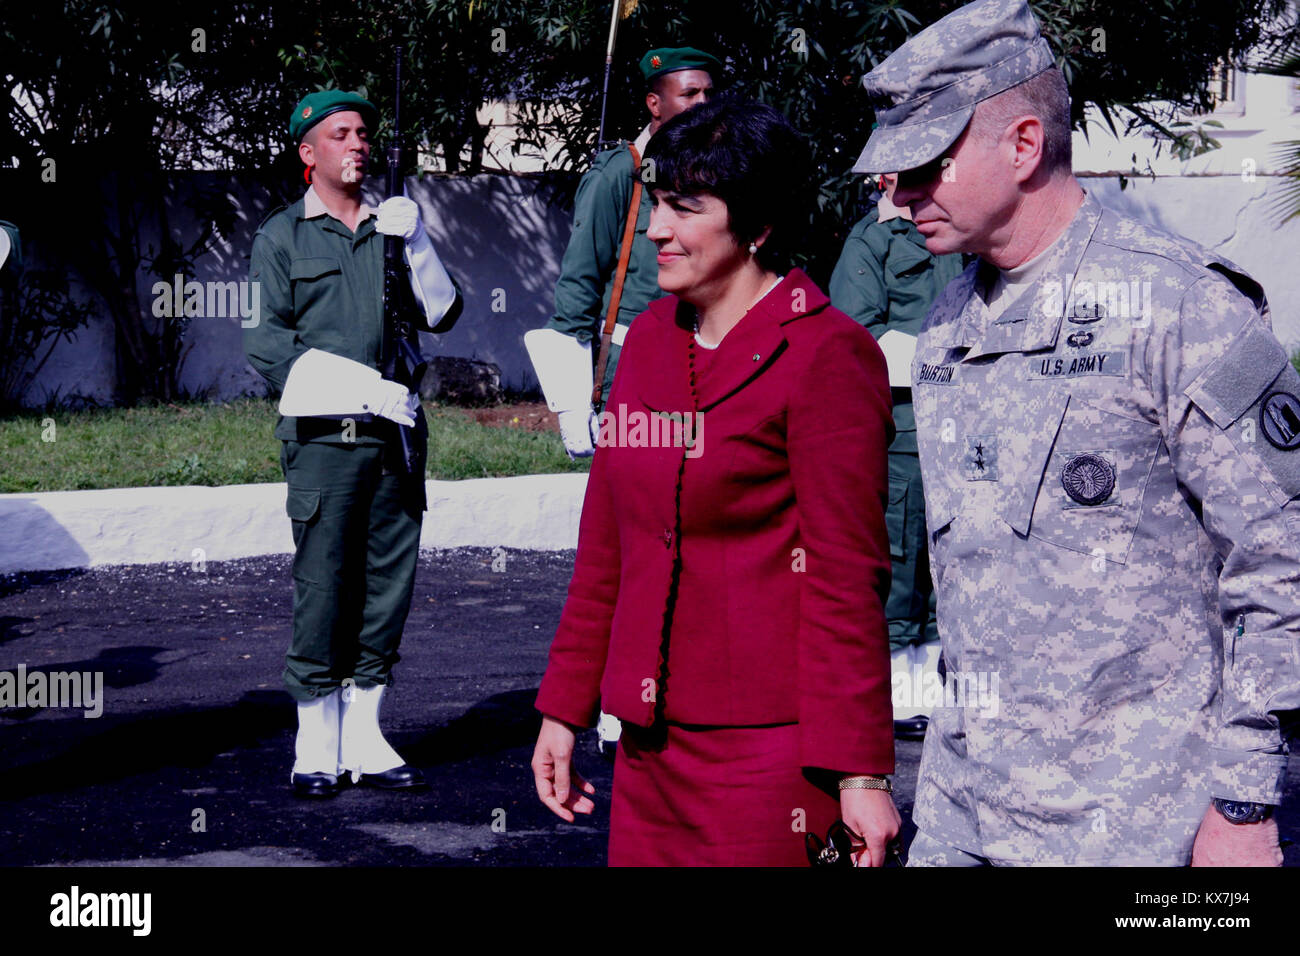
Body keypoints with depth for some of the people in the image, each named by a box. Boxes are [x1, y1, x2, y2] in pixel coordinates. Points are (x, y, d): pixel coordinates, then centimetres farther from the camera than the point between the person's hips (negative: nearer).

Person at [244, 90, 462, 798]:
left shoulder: (394, 226, 17)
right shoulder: (282, 236, 7)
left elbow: (441, 314, 10)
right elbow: (266, 342, -2)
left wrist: (416, 246, -6)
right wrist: (365, 387, -12)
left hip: (396, 433, 4)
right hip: (324, 438, -4)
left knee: (388, 587, 4)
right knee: (322, 589, -4)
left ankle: (365, 741, 11)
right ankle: (316, 747, 3)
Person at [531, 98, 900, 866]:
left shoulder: (825, 356, -10)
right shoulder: (651, 339, 12)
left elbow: (847, 579, -13)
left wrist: (861, 773, -15)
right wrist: (564, 710, 17)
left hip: (769, 753, -7)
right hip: (650, 747, 7)